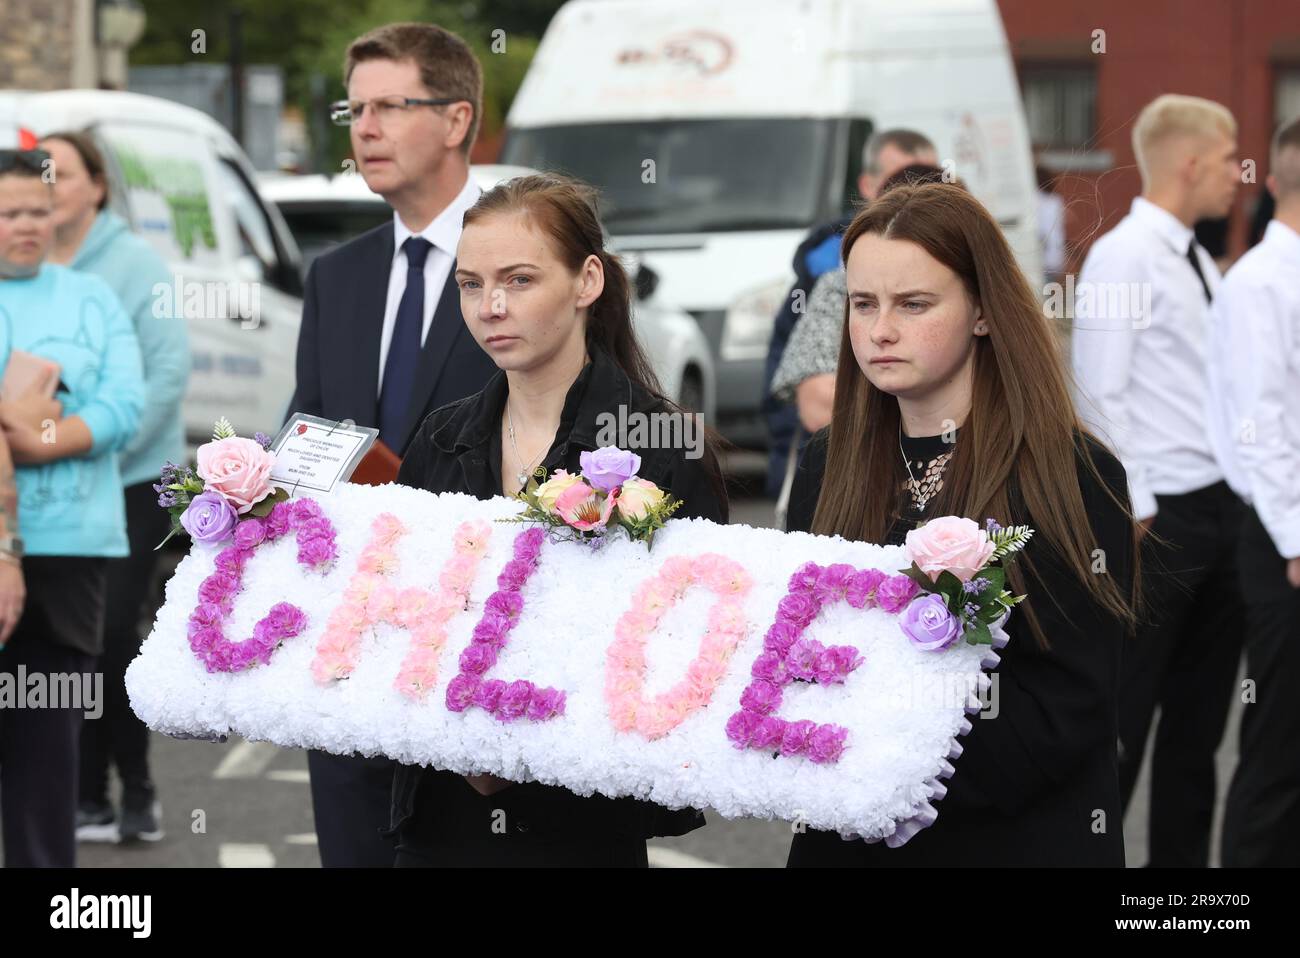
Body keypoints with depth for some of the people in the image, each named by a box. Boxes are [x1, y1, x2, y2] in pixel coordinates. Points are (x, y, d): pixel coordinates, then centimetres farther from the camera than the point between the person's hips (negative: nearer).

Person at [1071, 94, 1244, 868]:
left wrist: (1247, 490, 14)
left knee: (1199, 717, 12)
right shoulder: (1124, 259, -12)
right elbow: (1100, 397, -15)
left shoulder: (1199, 264, 14)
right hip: (1162, 514, -8)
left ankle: (1183, 861, 18)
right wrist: (1136, 515, -17)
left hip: (1220, 507, 8)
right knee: (1122, 716, -4)